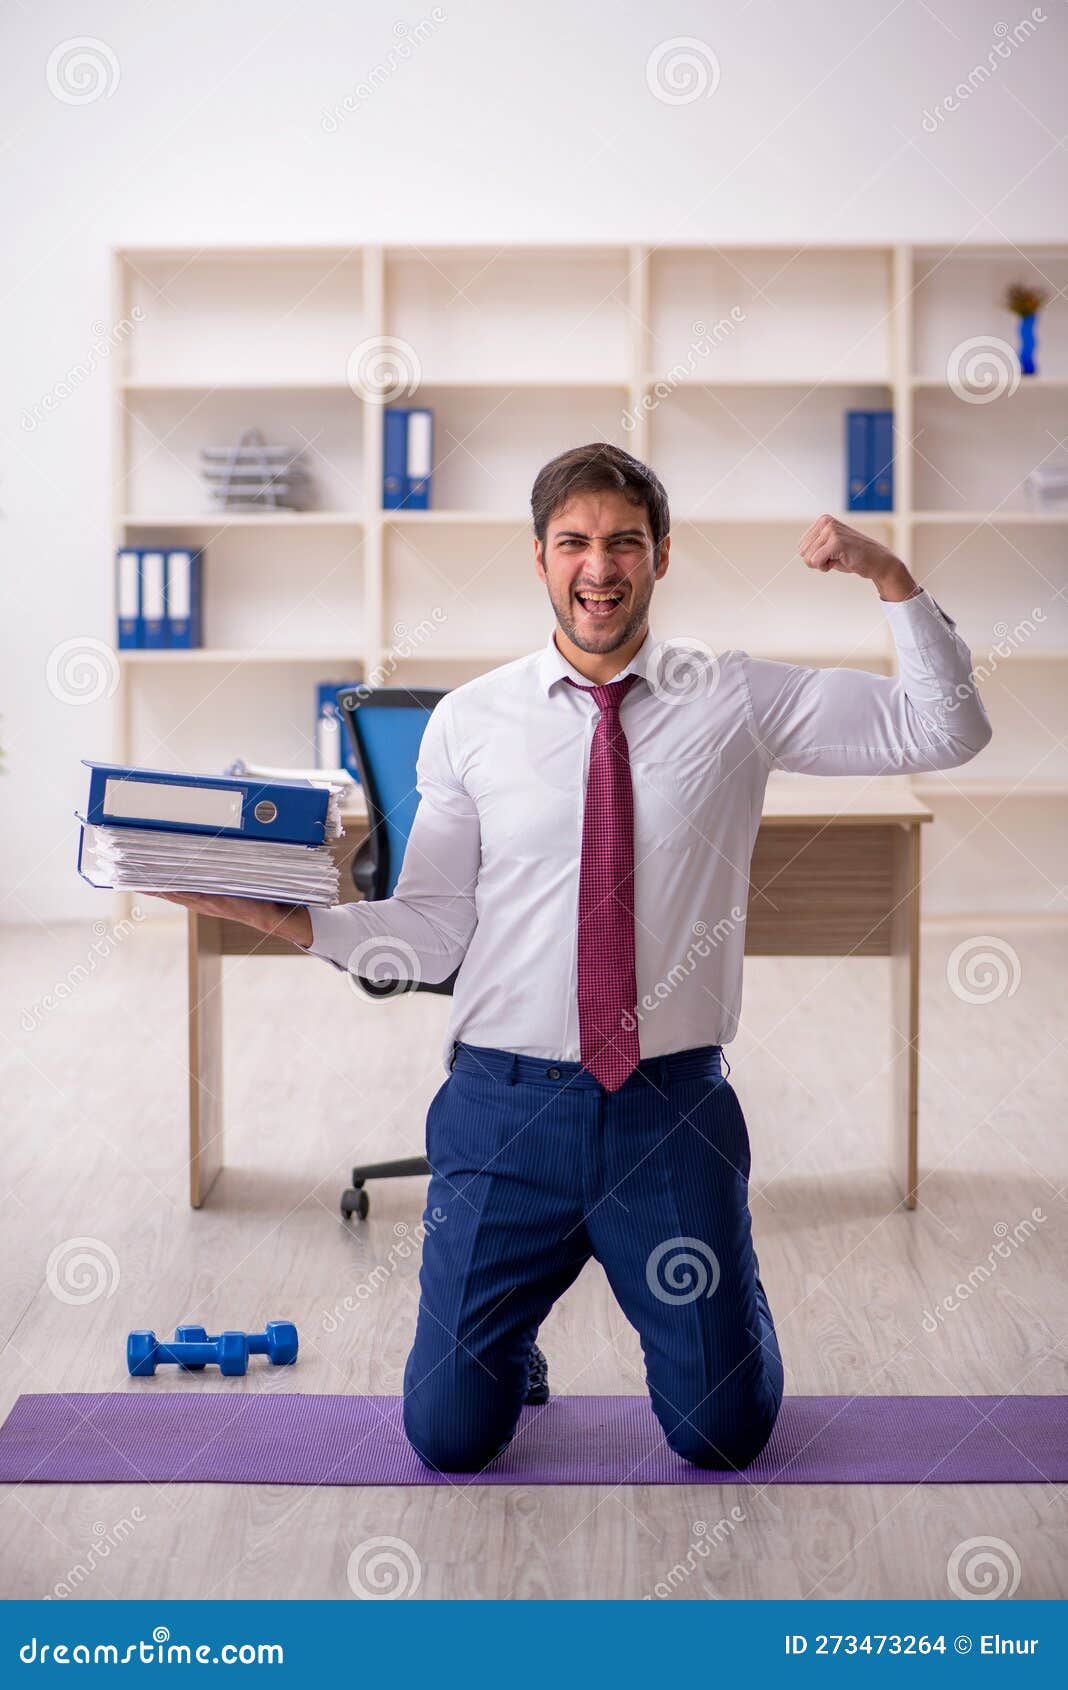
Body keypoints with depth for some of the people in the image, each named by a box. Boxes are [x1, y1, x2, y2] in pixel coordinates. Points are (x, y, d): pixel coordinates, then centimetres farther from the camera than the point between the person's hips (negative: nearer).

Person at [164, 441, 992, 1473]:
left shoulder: (737, 701, 0)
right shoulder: (469, 720, 1)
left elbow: (946, 732, -4)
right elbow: (433, 932, 1)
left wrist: (887, 575, -13)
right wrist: (283, 919, -12)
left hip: (674, 1113, 0)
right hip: (505, 1107, 0)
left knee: (725, 1433, 7)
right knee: (454, 1436, 4)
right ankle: (516, 1326, 38)